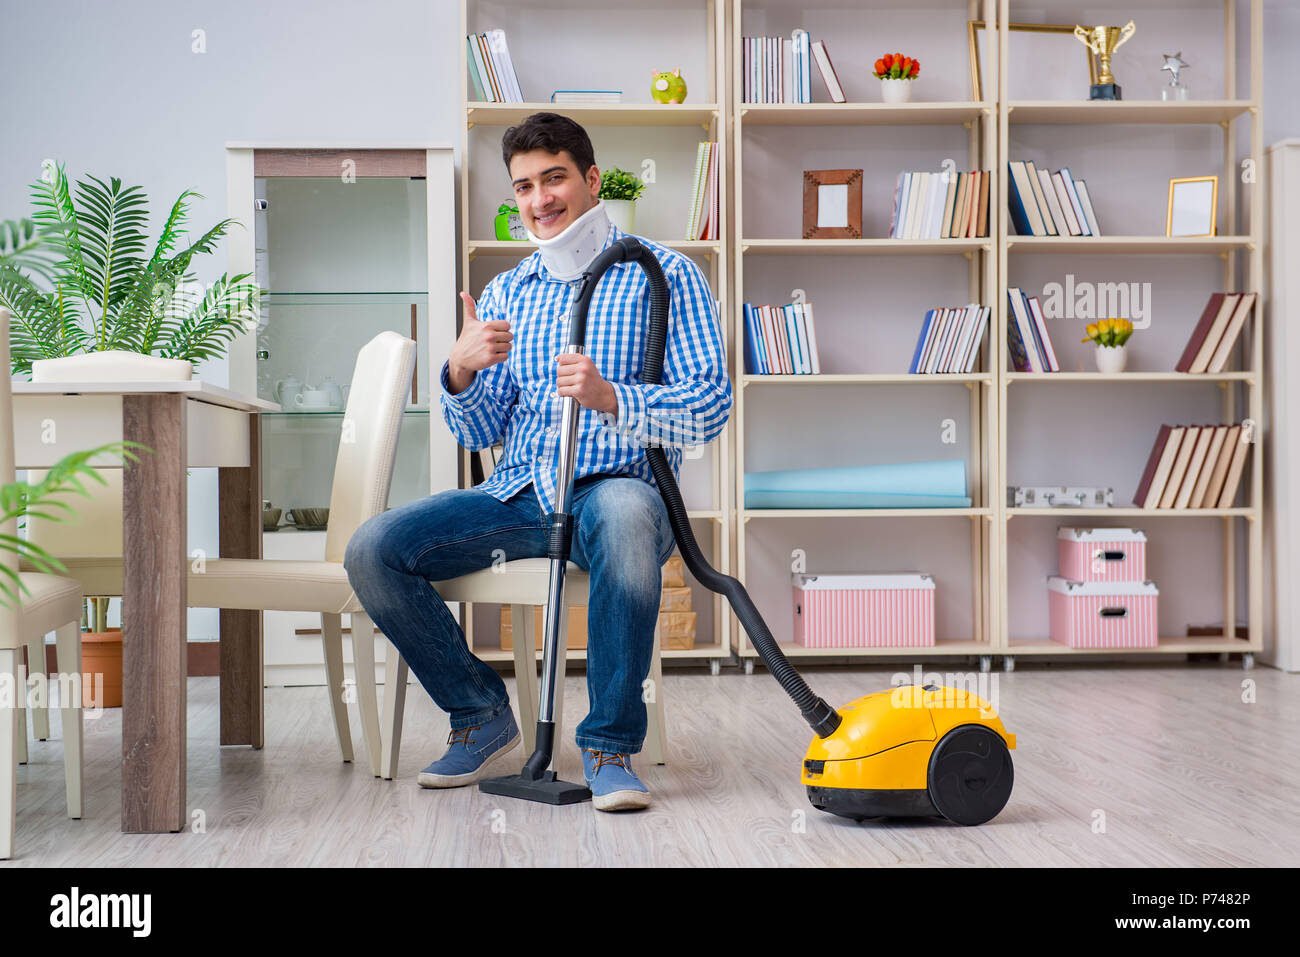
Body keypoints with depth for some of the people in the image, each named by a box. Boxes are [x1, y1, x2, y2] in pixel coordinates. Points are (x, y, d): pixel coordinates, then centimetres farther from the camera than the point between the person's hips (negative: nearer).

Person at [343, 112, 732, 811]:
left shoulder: (662, 274, 4)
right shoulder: (505, 295, 18)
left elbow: (709, 407, -7)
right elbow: (479, 434, 15)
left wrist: (611, 399, -25)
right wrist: (461, 372, -7)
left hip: (616, 486, -4)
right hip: (519, 494, 5)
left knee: (625, 512, -41)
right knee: (373, 550, -16)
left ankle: (609, 747, -25)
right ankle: (482, 712, 6)